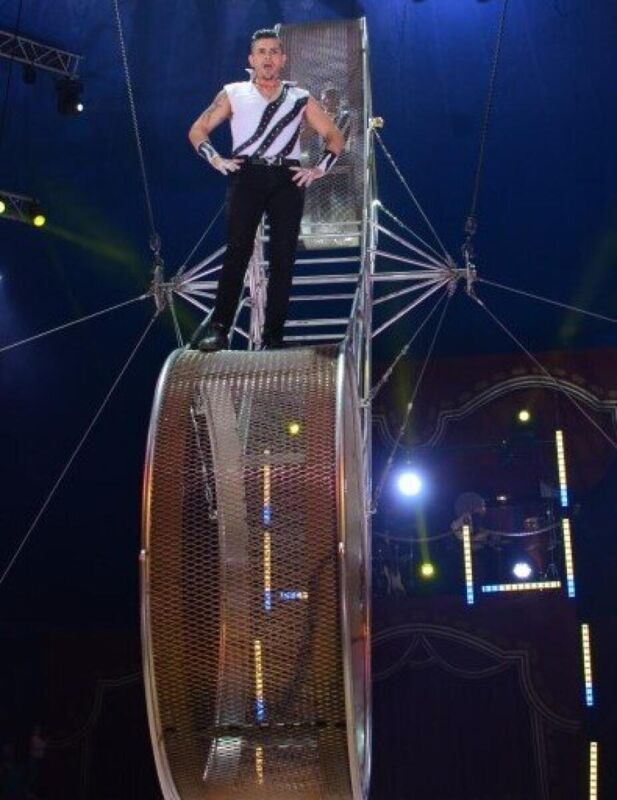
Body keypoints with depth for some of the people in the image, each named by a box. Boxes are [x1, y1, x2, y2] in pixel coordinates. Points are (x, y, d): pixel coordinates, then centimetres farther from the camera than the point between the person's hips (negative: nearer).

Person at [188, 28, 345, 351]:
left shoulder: (300, 99, 17)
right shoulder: (234, 94, 14)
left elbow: (335, 136, 20)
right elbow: (198, 130, 16)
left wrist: (320, 169, 5)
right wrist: (216, 159, 0)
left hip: (287, 179, 2)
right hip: (247, 176, -1)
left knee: (283, 258, -5)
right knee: (237, 250, -15)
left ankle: (273, 337, -4)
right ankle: (218, 328, -16)